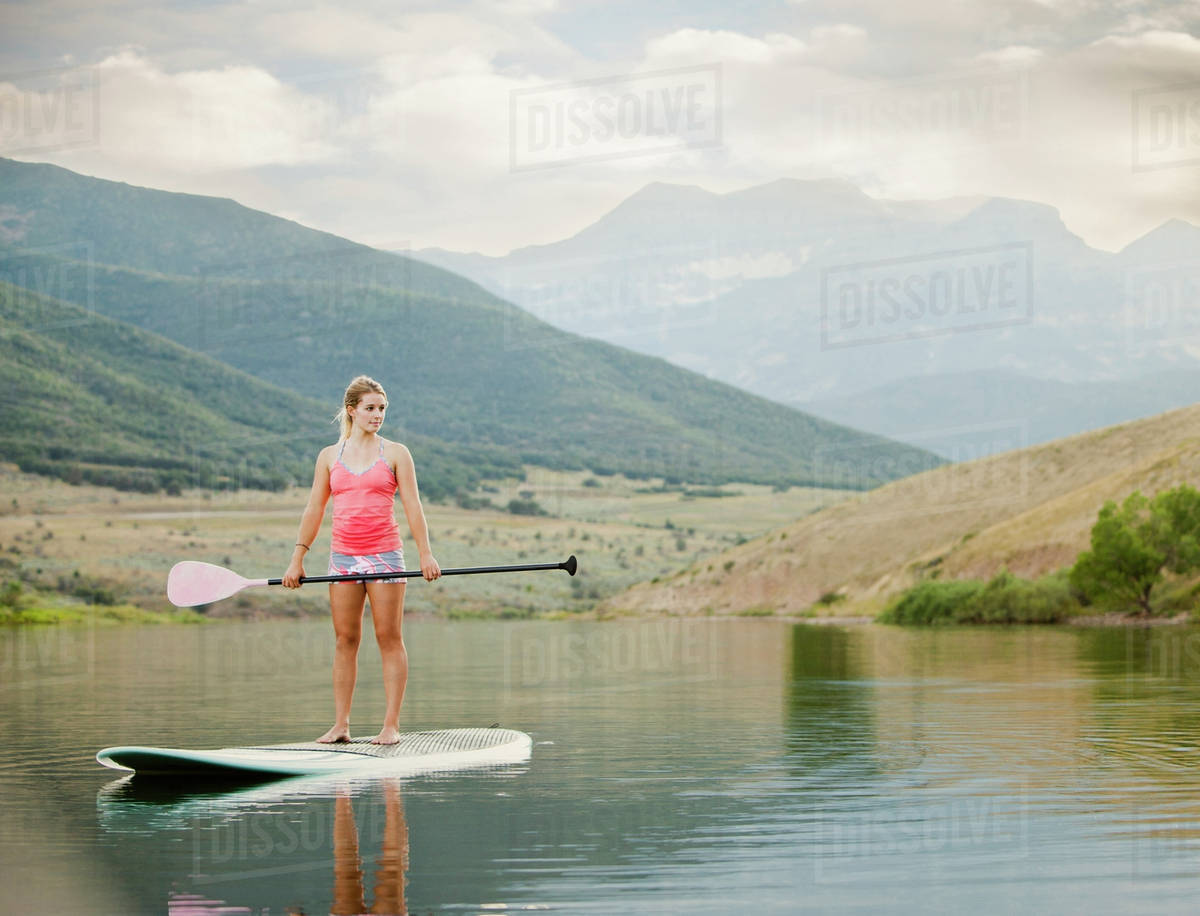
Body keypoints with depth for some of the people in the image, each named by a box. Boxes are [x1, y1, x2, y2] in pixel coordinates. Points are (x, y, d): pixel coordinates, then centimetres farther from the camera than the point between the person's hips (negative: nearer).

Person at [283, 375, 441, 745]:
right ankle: (340, 725, 6)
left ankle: (391, 725, 0)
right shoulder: (329, 456, 9)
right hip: (343, 555, 2)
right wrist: (297, 558, 7)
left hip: (384, 554, -2)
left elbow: (412, 507, -2)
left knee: (389, 638, -2)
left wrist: (426, 554, -10)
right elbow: (314, 510, 11)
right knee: (345, 640, 3)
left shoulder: (395, 453, 3)